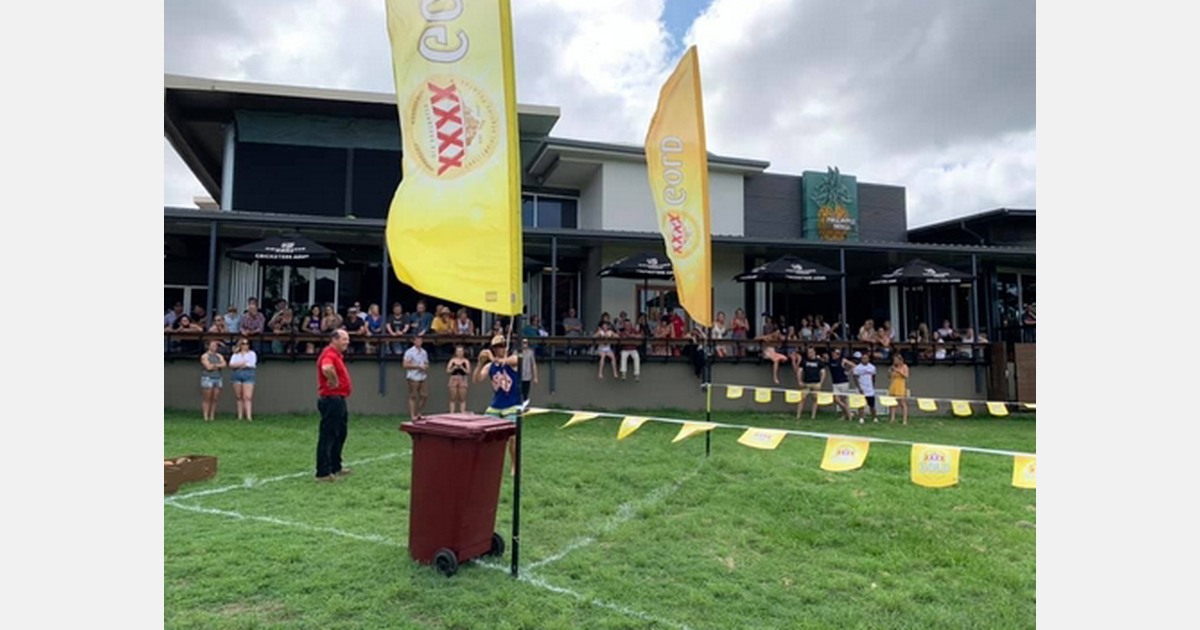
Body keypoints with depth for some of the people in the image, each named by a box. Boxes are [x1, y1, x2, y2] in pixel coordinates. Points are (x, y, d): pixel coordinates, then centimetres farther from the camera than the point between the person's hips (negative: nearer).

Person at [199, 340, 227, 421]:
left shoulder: (219, 356, 14)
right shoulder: (205, 356, -1)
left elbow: (224, 364, -2)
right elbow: (208, 367, -13)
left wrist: (214, 365, -11)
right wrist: (219, 365, 0)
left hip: (218, 378, 5)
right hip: (207, 378, -5)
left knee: (214, 399, 3)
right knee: (207, 399, -5)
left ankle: (212, 417, 5)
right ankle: (206, 417, -3)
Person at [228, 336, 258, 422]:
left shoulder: (252, 353, 10)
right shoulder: (235, 354, 17)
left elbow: (252, 364, -4)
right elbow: (231, 364, 1)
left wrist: (238, 365, 0)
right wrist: (243, 363, -7)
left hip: (248, 374, -3)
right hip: (237, 375, 3)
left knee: (248, 397, -13)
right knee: (239, 397, 3)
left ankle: (249, 416, -21)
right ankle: (240, 416, 7)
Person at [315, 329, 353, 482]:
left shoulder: (336, 355, 16)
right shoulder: (329, 354, -18)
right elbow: (326, 368, -40)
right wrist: (334, 382, -26)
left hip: (338, 400, 11)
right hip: (331, 399, -11)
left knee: (340, 434, 19)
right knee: (327, 436, -5)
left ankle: (335, 467, 30)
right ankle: (323, 472, 2)